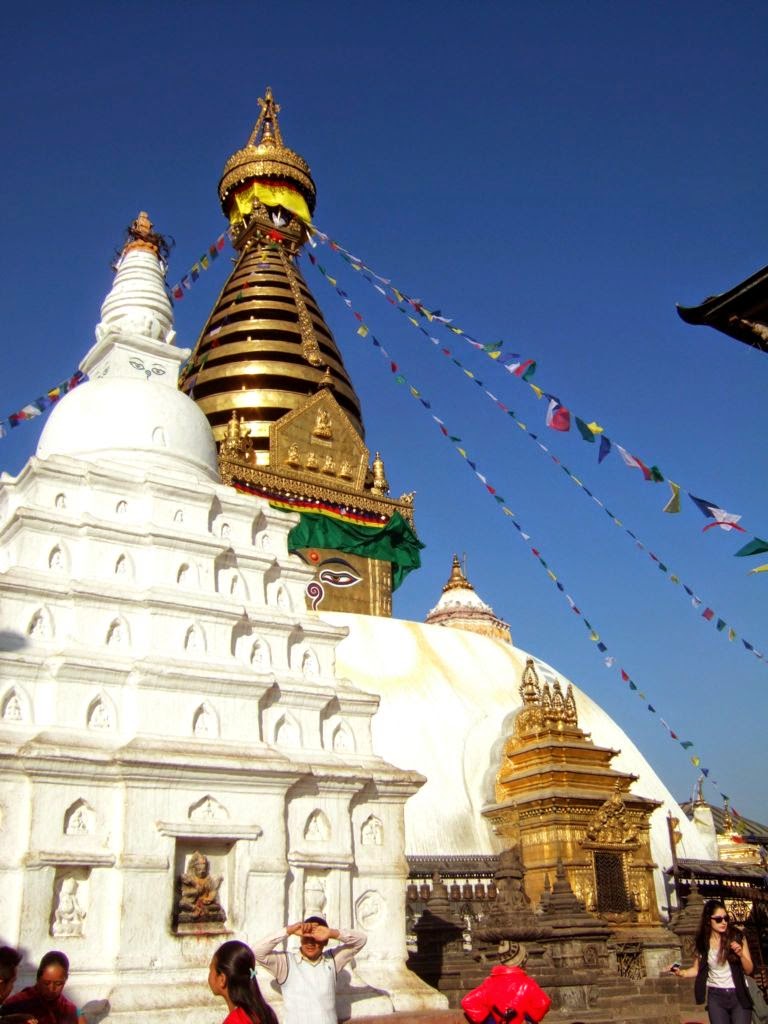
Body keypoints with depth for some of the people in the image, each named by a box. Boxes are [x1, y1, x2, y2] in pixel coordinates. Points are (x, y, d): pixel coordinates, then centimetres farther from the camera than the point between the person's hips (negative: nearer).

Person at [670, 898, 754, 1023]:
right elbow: (697, 969, 6)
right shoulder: (703, 942, -2)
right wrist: (681, 972, -13)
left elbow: (749, 970, -2)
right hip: (715, 996, 2)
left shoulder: (737, 937, -9)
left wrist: (741, 955, -21)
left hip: (738, 995, -1)